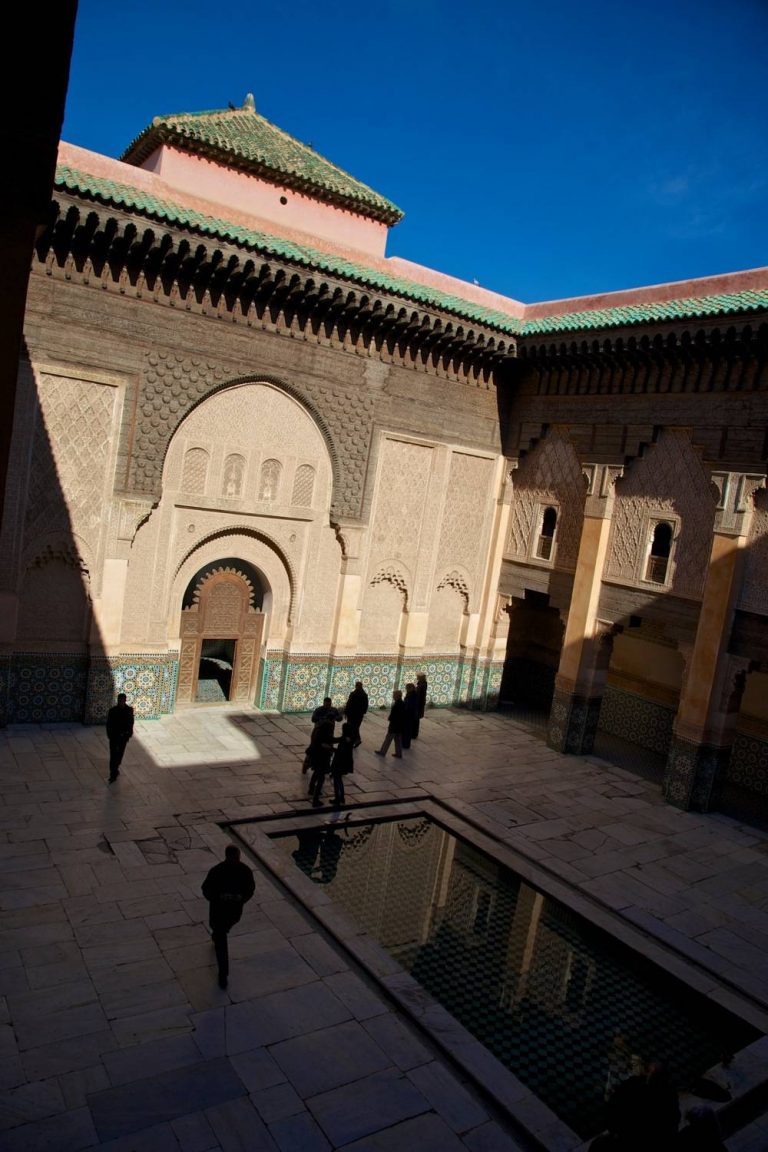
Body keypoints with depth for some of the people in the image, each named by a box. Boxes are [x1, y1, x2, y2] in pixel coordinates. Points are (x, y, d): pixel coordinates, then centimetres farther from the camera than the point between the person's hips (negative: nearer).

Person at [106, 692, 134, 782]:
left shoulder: (129, 710, -6)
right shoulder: (112, 710, -11)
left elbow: (131, 723, 3)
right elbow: (108, 723, -5)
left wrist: (129, 734, 0)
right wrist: (109, 735, -8)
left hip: (124, 736, 2)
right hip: (114, 736, -2)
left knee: (120, 753, 15)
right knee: (113, 754, -2)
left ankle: (115, 768, 40)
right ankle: (113, 774, 3)